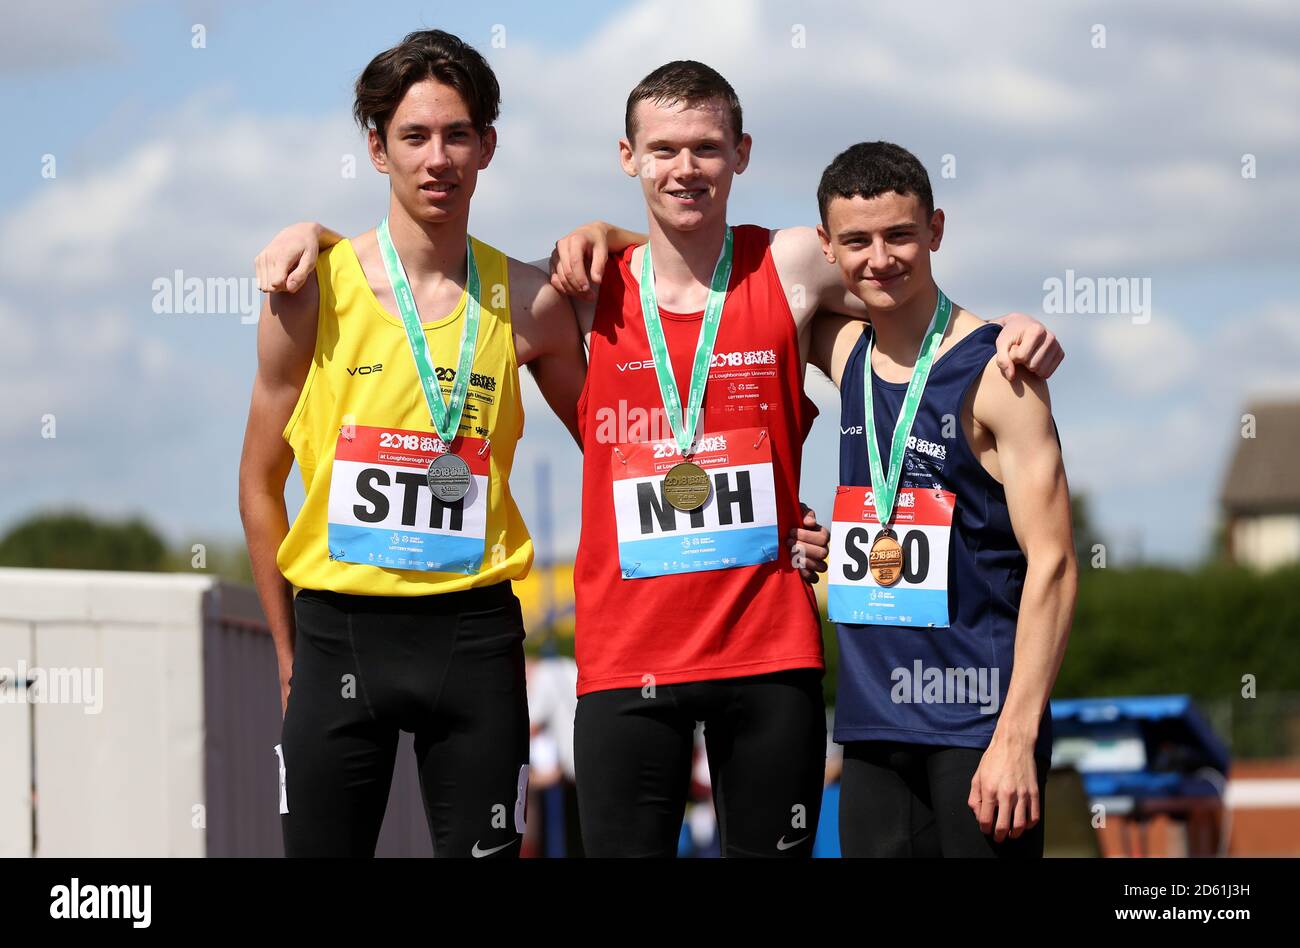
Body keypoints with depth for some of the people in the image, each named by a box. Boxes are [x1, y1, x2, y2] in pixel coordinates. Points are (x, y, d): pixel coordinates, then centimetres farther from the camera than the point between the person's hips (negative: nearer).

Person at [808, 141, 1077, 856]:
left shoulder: (993, 373, -8)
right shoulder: (844, 353, 10)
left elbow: (1052, 562, -12)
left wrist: (1016, 736, -19)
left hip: (979, 723, -6)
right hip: (872, 727, 6)